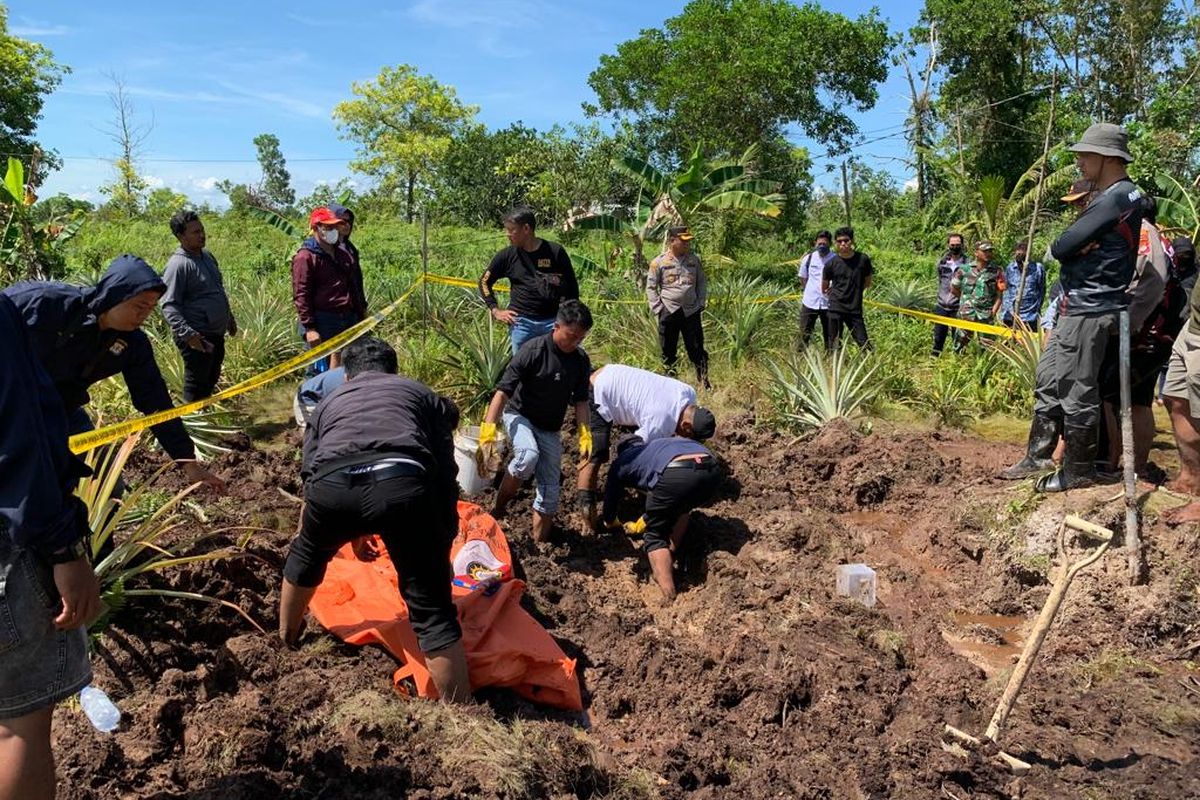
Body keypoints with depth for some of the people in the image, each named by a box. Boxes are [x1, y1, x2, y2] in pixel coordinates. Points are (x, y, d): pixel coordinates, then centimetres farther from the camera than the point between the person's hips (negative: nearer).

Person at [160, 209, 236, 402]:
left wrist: (230, 318, 26)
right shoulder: (177, 265, -17)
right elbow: (168, 305, -22)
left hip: (217, 334, 9)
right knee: (196, 386, 1)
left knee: (211, 380, 20)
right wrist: (187, 334, -32)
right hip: (198, 338, -9)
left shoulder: (207, 256, 9)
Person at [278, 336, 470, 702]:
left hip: (331, 485, 3)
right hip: (403, 483, -3)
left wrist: (352, 533, 55)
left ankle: (286, 640, 62)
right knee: (432, 612, 8)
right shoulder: (423, 394, 32)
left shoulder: (329, 402, 38)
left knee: (306, 556, 37)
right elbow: (446, 475, 26)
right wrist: (442, 549, 35)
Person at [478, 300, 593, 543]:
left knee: (550, 488, 0)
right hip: (519, 415, -5)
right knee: (528, 455, -35)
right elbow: (503, 391, -23)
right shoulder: (533, 350, -22)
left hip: (550, 429, 5)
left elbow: (580, 400, 3)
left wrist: (585, 436, -9)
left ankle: (539, 544, 16)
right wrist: (488, 431, -32)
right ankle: (498, 508, -12)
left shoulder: (581, 360, -7)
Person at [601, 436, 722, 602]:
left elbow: (610, 498, 43)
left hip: (675, 476, -5)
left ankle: (669, 598, 1)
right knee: (682, 509, 37)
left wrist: (610, 522, 64)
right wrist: (639, 525, 69)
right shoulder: (657, 446, 46)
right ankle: (669, 560, 32)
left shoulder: (621, 462, 31)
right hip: (712, 470, 5)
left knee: (654, 536, 15)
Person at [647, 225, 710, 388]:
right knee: (668, 350, 8)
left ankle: (703, 380, 15)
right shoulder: (659, 261, -5)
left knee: (696, 348, 6)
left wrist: (701, 303, 5)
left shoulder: (695, 259, 3)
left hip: (691, 311, 2)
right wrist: (658, 308, -6)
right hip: (669, 312, -2)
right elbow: (651, 287, 0)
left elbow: (702, 283, 13)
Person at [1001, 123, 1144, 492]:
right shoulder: (1116, 196, 16)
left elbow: (1061, 247, -19)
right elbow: (1069, 248, 13)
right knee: (1048, 379, 14)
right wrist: (1071, 247, -6)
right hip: (1078, 308, 10)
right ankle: (1038, 455, 22)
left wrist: (1057, 248, 1)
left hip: (1089, 312, -10)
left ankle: (1078, 471, 10)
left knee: (1077, 392, -2)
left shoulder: (1116, 198, -17)